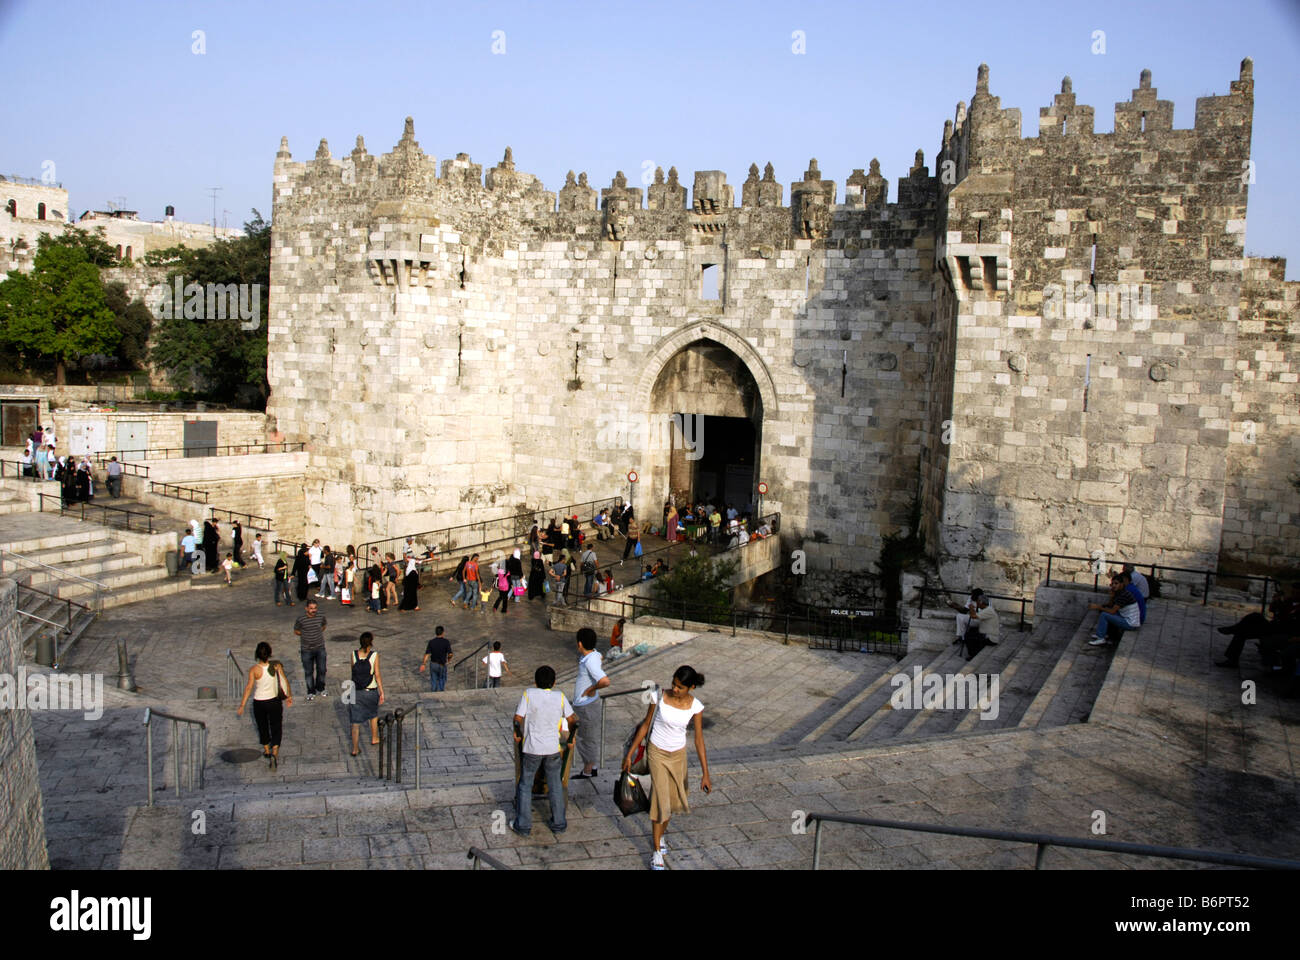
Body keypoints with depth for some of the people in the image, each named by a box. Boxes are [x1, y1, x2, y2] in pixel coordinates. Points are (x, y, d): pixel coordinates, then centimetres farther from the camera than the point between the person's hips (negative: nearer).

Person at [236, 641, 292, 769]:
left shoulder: (254, 669, -16)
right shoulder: (277, 666, -11)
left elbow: (249, 687, -20)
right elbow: (285, 681, -6)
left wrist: (242, 706, -17)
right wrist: (289, 696, 8)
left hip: (259, 703, 0)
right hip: (274, 701, 0)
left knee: (262, 727, 23)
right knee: (276, 728, 11)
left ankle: (267, 751, 41)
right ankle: (275, 753, -8)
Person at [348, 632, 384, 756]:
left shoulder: (354, 654, -6)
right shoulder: (374, 655, -14)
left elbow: (353, 670, 7)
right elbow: (377, 676, -12)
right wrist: (382, 692, -5)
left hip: (356, 691, 1)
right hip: (370, 691, -1)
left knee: (356, 721, 8)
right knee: (373, 713, 26)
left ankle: (355, 748, 9)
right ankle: (374, 738, 41)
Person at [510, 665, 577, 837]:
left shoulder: (529, 694, -10)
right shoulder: (560, 696, -3)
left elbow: (518, 718, -10)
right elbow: (572, 718, 5)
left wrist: (517, 733, 8)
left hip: (532, 747, -2)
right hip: (553, 747, 2)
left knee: (525, 786, 12)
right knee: (555, 786, 16)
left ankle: (523, 826, 15)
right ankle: (558, 823, 24)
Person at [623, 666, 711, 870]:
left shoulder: (695, 706, -13)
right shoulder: (660, 697, -17)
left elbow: (699, 740, -8)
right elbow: (645, 725, -6)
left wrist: (705, 774, -10)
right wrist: (630, 754, -2)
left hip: (678, 755, 2)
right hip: (657, 753, -2)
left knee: (673, 799, 14)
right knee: (661, 800, -6)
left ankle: (660, 834, 42)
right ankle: (657, 853, 2)